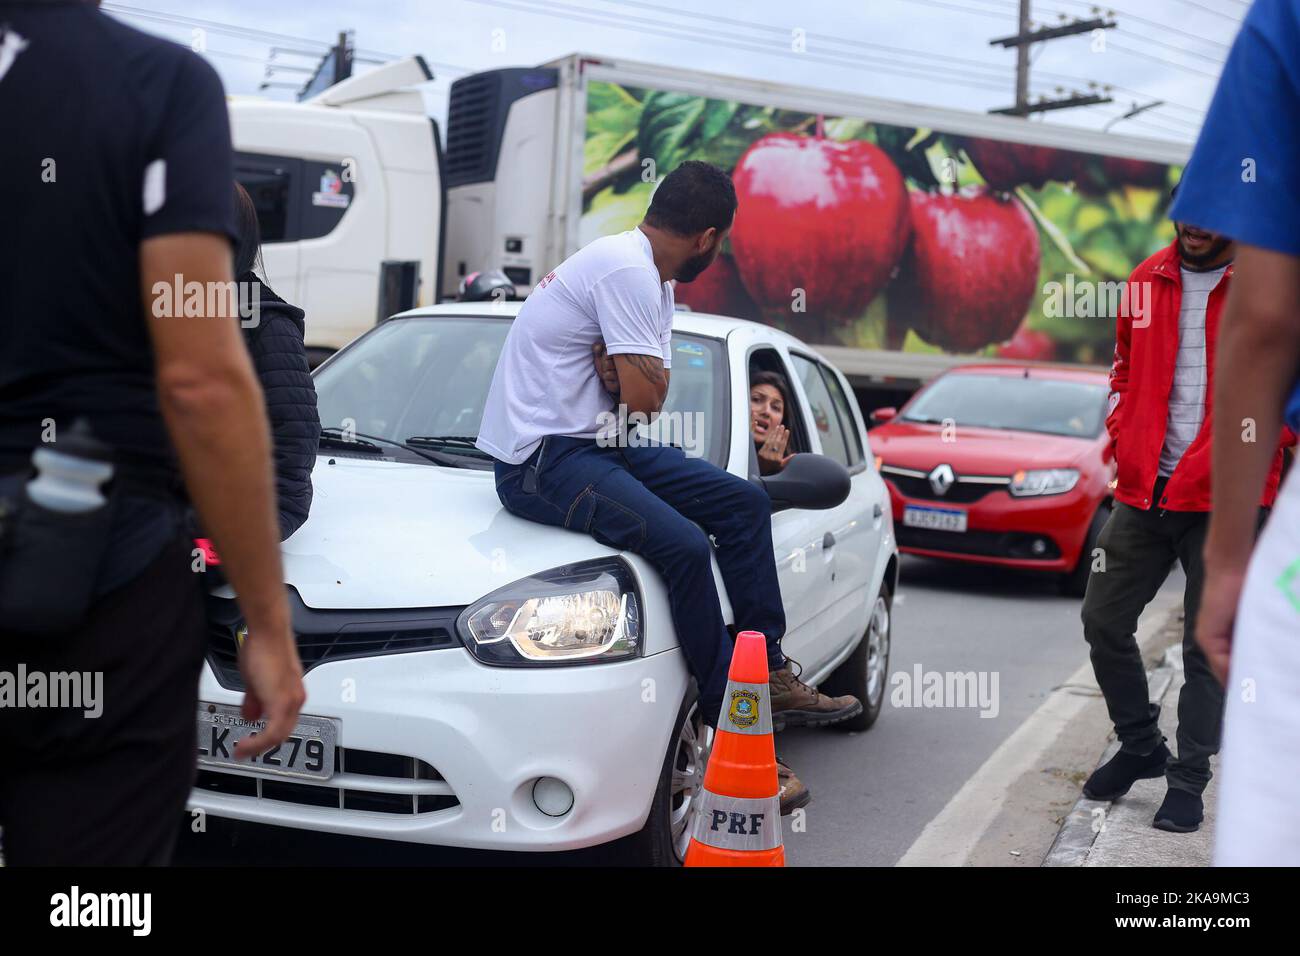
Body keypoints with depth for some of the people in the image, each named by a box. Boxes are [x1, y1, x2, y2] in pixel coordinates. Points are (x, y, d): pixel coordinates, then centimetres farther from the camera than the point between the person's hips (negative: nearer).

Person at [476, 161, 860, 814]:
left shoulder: (651, 280, 15)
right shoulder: (627, 269, -17)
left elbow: (649, 391, 8)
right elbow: (646, 399, -21)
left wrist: (621, 373, -13)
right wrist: (631, 377, 0)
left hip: (597, 443, 10)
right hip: (541, 458, -10)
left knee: (745, 503, 7)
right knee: (683, 545, -28)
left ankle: (771, 676, 9)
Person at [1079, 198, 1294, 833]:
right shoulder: (1147, 279, 10)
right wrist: (1123, 435, 9)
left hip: (1225, 499, -4)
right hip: (1142, 492, 5)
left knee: (1208, 644, 3)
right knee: (1104, 620, 6)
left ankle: (1188, 779, 17)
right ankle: (1140, 746, 27)